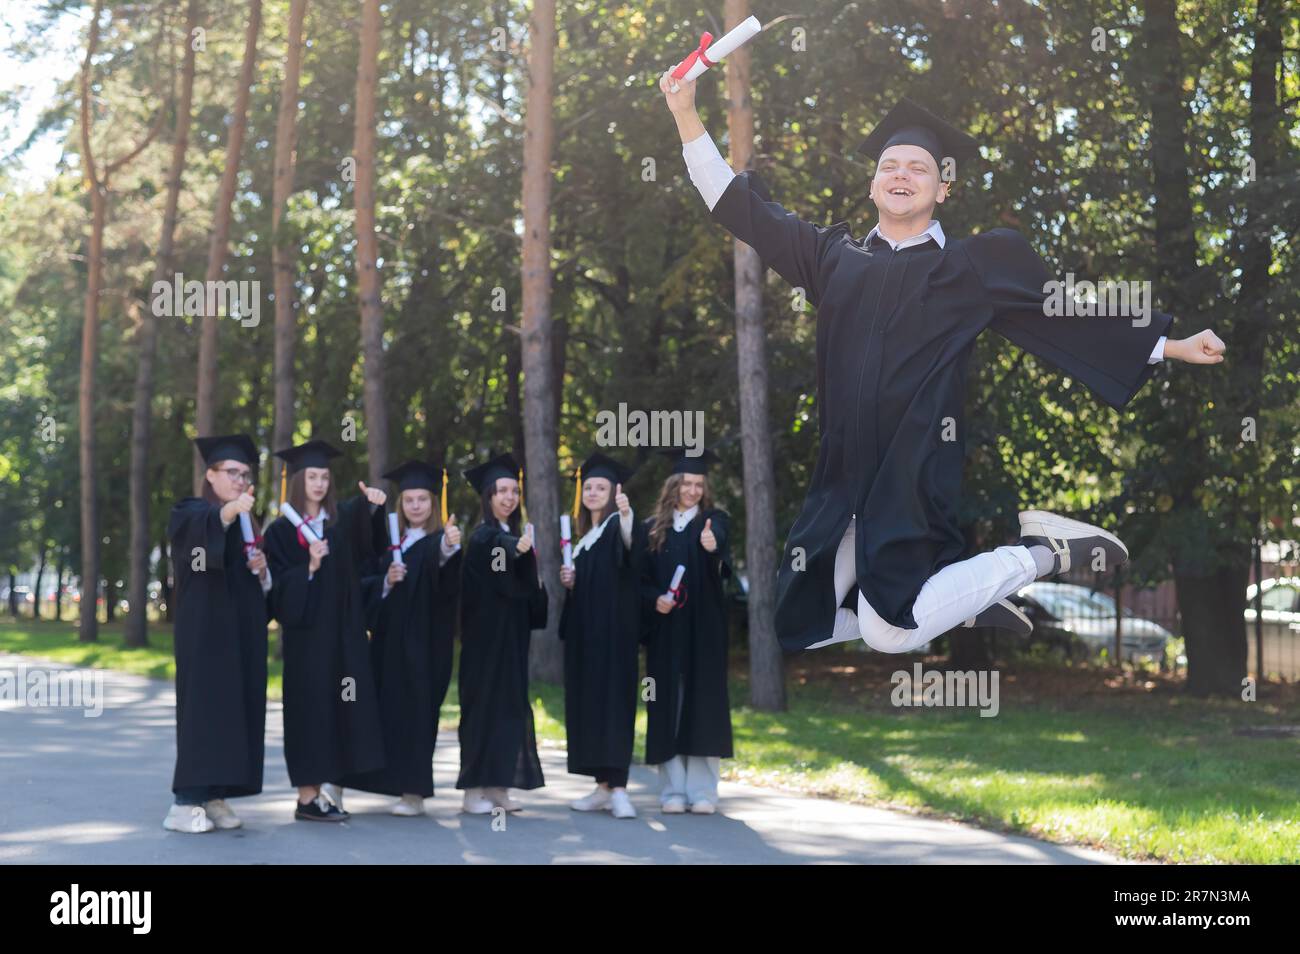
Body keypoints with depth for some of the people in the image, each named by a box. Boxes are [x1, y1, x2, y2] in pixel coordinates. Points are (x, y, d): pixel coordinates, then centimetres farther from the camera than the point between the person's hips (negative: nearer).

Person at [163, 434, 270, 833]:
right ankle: (185, 803, -13)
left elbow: (264, 586, 21)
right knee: (203, 706, -13)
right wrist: (228, 512, -48)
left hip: (243, 631, 6)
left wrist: (262, 571, -2)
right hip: (205, 628, -6)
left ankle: (214, 797, 5)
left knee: (238, 708, 1)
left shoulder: (248, 524, 19)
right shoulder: (189, 513, -1)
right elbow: (199, 528, -28)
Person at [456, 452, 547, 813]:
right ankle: (474, 789, -2)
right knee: (483, 704, -6)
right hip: (486, 637, -8)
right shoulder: (484, 537, -11)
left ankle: (498, 786, 12)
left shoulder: (512, 536, 13)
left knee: (508, 706, 7)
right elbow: (502, 579, -30)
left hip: (511, 637, 8)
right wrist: (518, 551, -48)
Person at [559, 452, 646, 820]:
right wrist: (570, 582, 4)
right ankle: (603, 787, 10)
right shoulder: (583, 537, 17)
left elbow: (632, 541, -31)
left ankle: (618, 788, -17)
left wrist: (627, 513, -51)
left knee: (613, 701, -14)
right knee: (587, 703, 6)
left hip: (613, 631, -8)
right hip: (584, 631, 8)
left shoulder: (616, 526, -5)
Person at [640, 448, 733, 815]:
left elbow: (719, 540, -20)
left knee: (703, 701, -2)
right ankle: (673, 790, 6)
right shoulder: (654, 527, 9)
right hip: (665, 629, 2)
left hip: (703, 628, -2)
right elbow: (640, 577, 8)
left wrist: (712, 546, -43)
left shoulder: (713, 520, 3)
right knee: (669, 704, 1)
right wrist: (654, 598, -12)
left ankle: (703, 790, 1)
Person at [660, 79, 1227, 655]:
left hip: (915, 474, -5)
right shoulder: (834, 256, 14)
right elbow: (739, 207, 16)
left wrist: (1173, 346, 6)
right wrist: (685, 113, 9)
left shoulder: (970, 267, 6)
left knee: (888, 634, -16)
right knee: (799, 629, 2)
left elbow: (1067, 317, 9)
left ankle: (1039, 555, 7)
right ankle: (964, 603, 21)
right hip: (843, 478, 5)